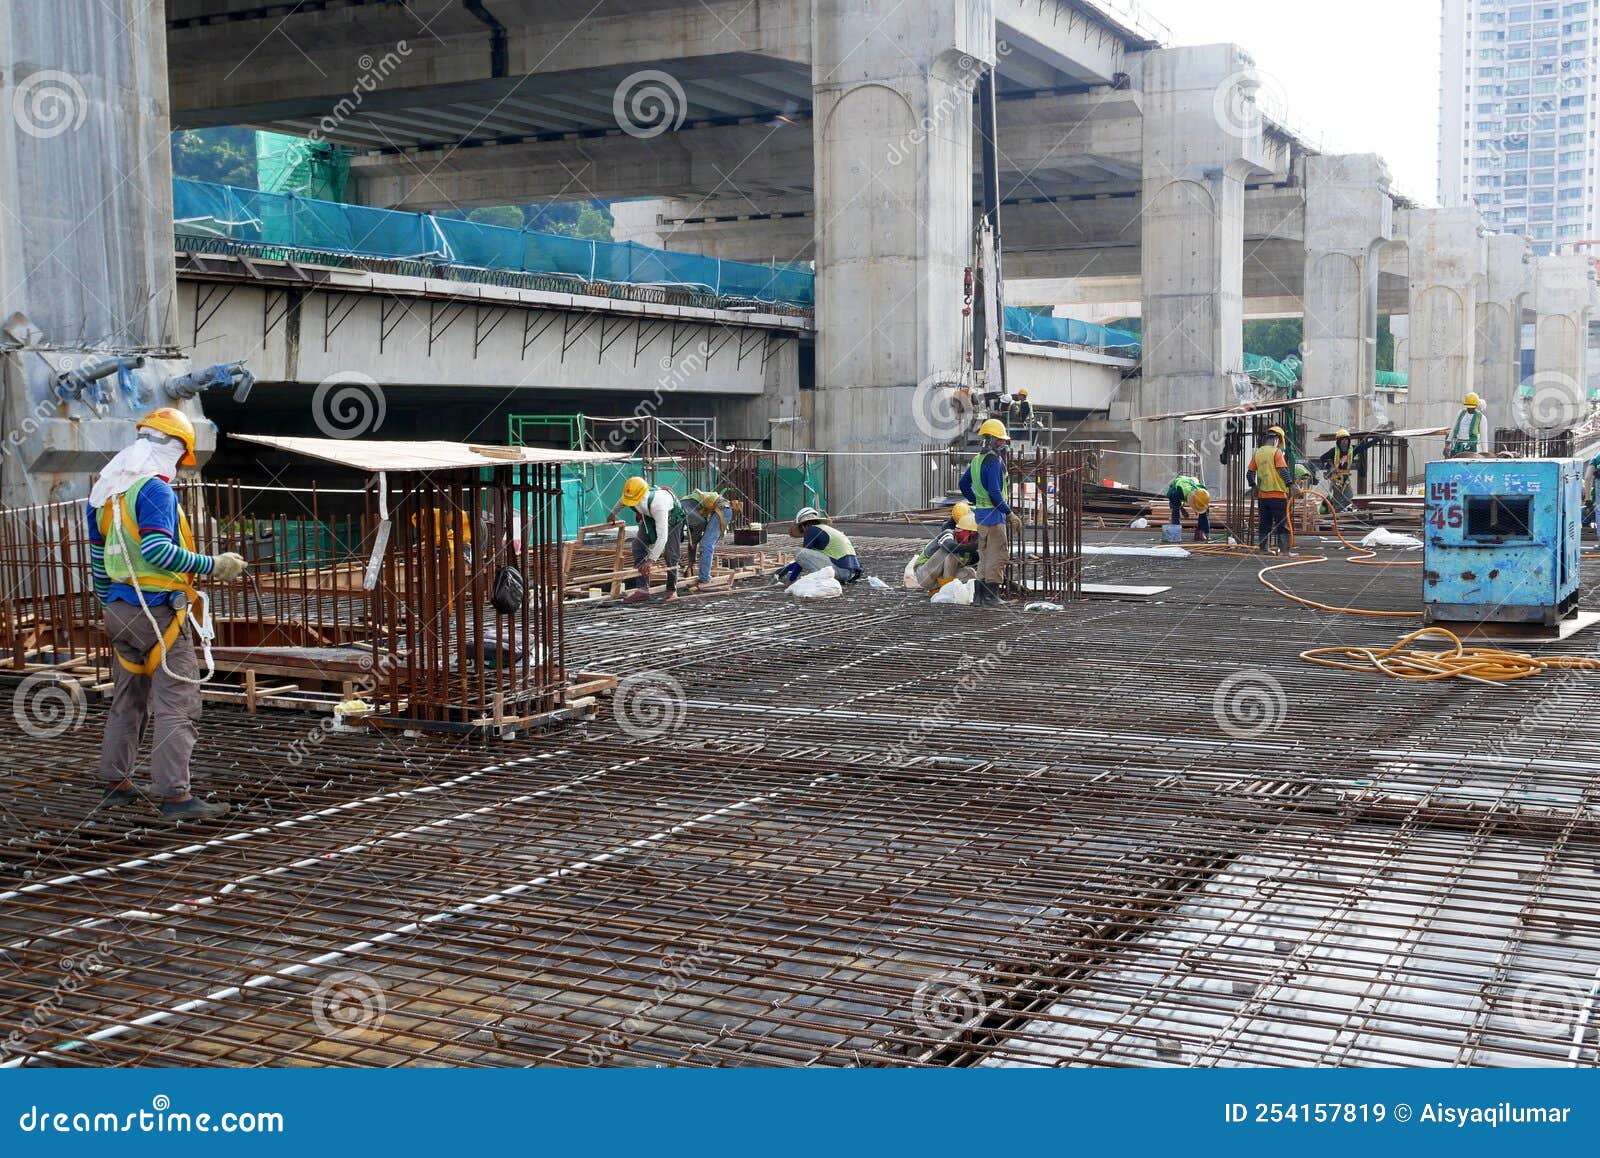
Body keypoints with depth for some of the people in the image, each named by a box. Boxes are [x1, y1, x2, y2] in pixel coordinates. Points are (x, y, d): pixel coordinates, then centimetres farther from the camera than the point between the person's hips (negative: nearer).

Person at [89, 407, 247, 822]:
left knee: (127, 700, 20)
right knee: (177, 703, -7)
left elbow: (99, 558, 19)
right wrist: (212, 565, -22)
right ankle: (175, 795, -11)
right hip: (158, 611, -9)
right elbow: (156, 551, -27)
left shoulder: (106, 491, 13)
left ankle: (115, 782, 27)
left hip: (119, 611, 9)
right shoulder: (155, 490, -15)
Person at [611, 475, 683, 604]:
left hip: (671, 519, -5)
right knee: (638, 546, -12)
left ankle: (672, 591, 6)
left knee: (671, 555, -14)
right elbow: (621, 501, 1)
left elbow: (662, 536, -51)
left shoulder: (657, 504, -48)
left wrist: (651, 560, -54)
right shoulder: (631, 495, -30)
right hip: (649, 518, 5)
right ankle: (642, 589, -15)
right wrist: (613, 513, 20)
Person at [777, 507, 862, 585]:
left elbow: (804, 557, -1)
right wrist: (787, 568, 38)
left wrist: (791, 580, 8)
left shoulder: (812, 530, -1)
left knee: (799, 553, -9)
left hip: (840, 569, -9)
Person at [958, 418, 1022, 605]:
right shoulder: (994, 461, -16)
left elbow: (964, 485, 20)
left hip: (980, 512, 9)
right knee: (998, 554, -3)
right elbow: (995, 492, -22)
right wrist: (1010, 514, -17)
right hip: (994, 513, -9)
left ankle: (980, 593, 18)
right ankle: (991, 594, -3)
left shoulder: (976, 460, 11)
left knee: (985, 554, 15)